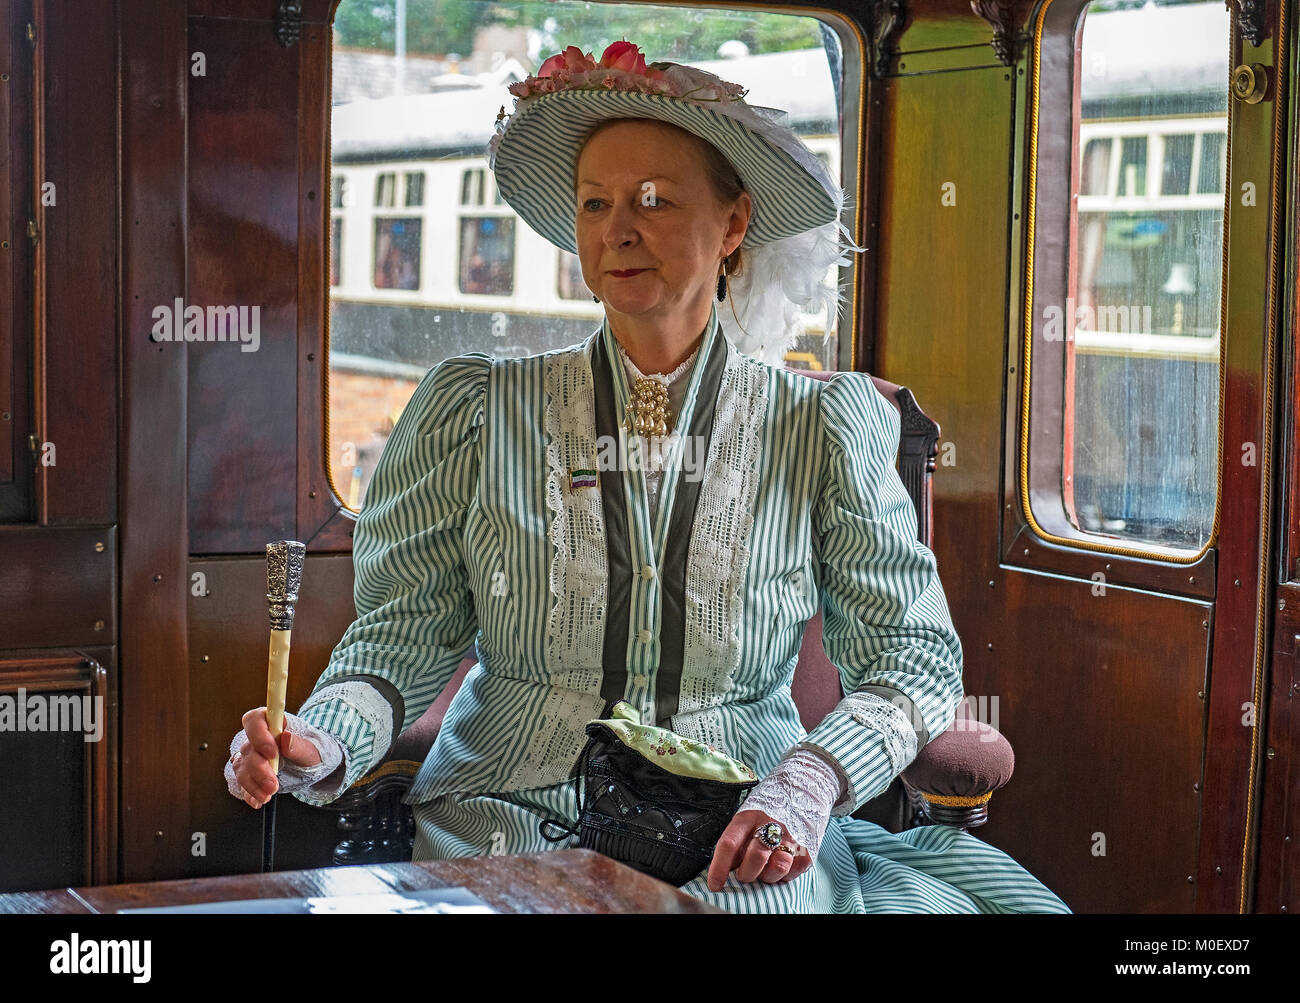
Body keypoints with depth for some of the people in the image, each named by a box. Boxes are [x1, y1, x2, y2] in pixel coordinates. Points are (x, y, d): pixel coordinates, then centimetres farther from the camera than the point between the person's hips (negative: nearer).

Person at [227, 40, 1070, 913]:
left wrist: (808, 783, -17)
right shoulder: (474, 413, 7)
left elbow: (914, 653, 3)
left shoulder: (820, 429, 6)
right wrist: (324, 743, -18)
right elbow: (404, 636, 5)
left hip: (743, 841, 2)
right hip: (512, 819, -1)